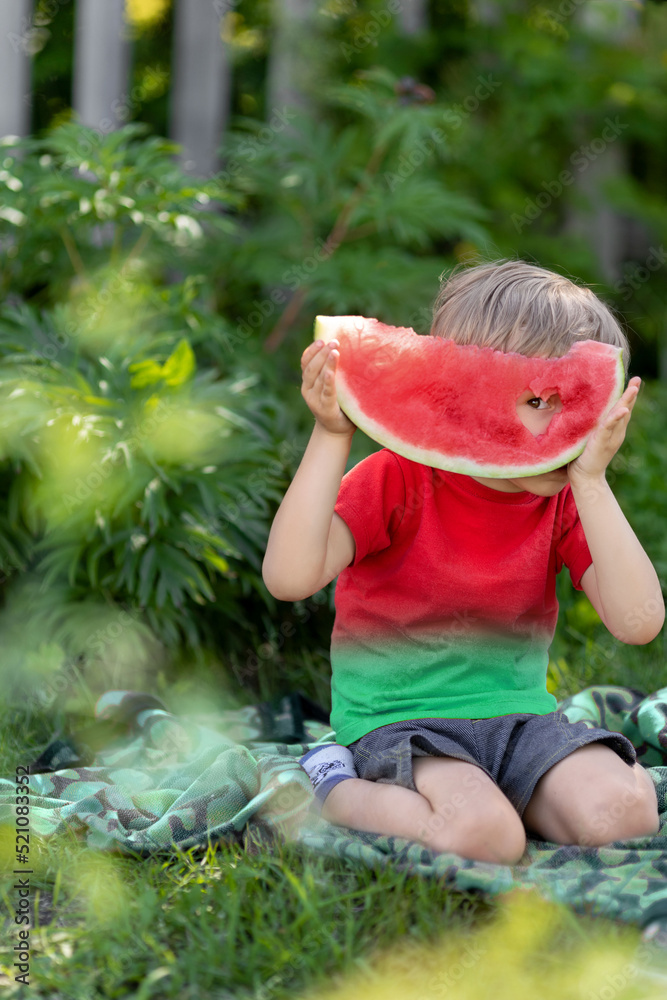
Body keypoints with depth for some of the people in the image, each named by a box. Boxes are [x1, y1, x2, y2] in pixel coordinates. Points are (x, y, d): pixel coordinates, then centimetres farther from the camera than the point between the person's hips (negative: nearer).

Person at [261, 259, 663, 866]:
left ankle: (480, 789, 4)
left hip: (518, 713, 4)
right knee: (486, 836, -31)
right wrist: (331, 437, -26)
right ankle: (339, 790, -4)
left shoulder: (565, 500, 0)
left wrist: (591, 481, -18)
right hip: (397, 719, -4)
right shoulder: (397, 480, -11)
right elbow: (290, 578, -26)